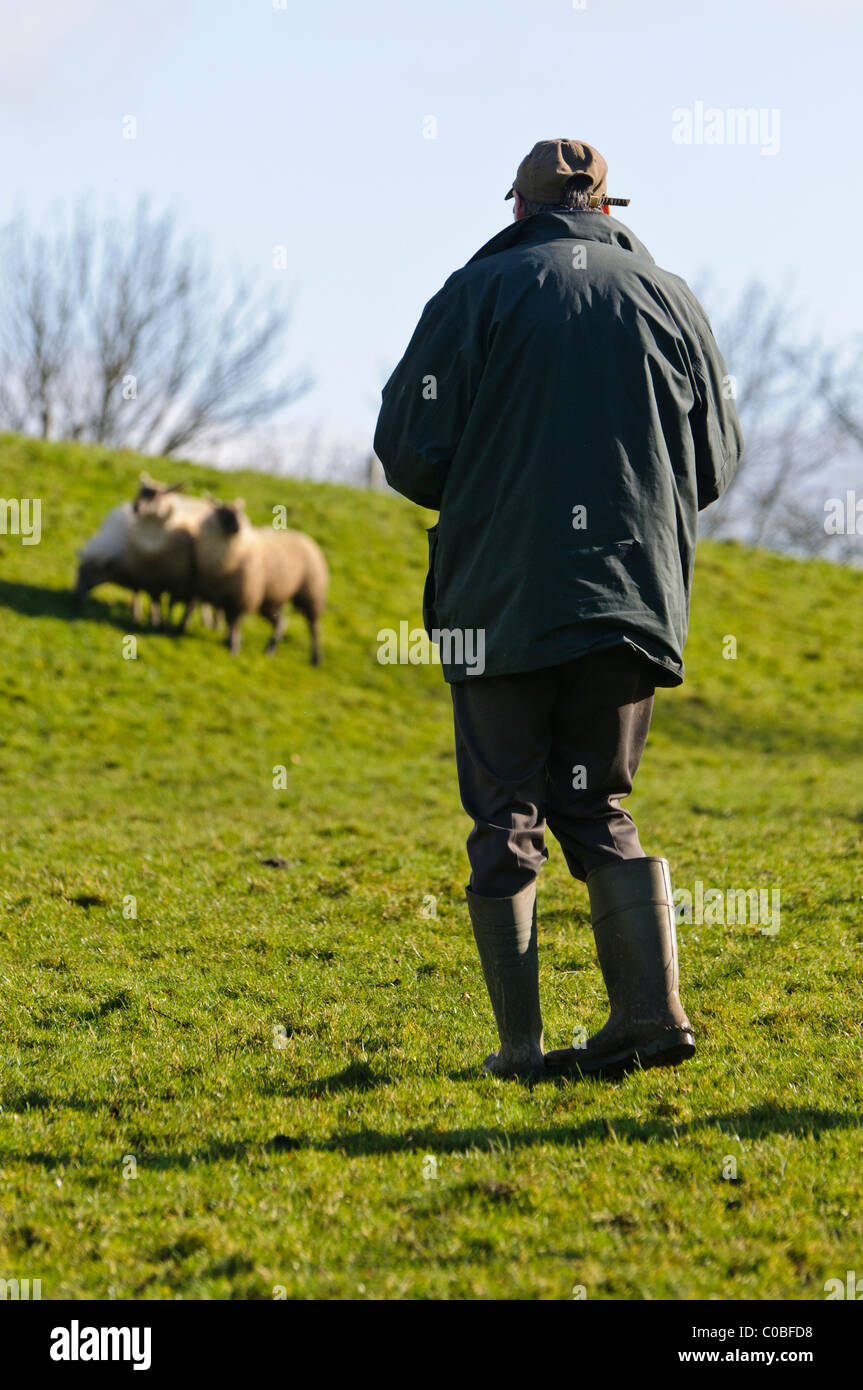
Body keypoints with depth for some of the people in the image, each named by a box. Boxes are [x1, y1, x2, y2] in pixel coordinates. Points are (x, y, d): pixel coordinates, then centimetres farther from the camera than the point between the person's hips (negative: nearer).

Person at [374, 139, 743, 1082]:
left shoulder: (479, 292, -1)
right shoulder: (668, 298, 8)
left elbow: (409, 450, -4)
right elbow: (714, 465, 13)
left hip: (501, 601, -3)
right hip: (633, 597, 3)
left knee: (506, 819, 4)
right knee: (595, 806, 13)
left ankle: (521, 1044, 1)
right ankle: (651, 1010, -3)